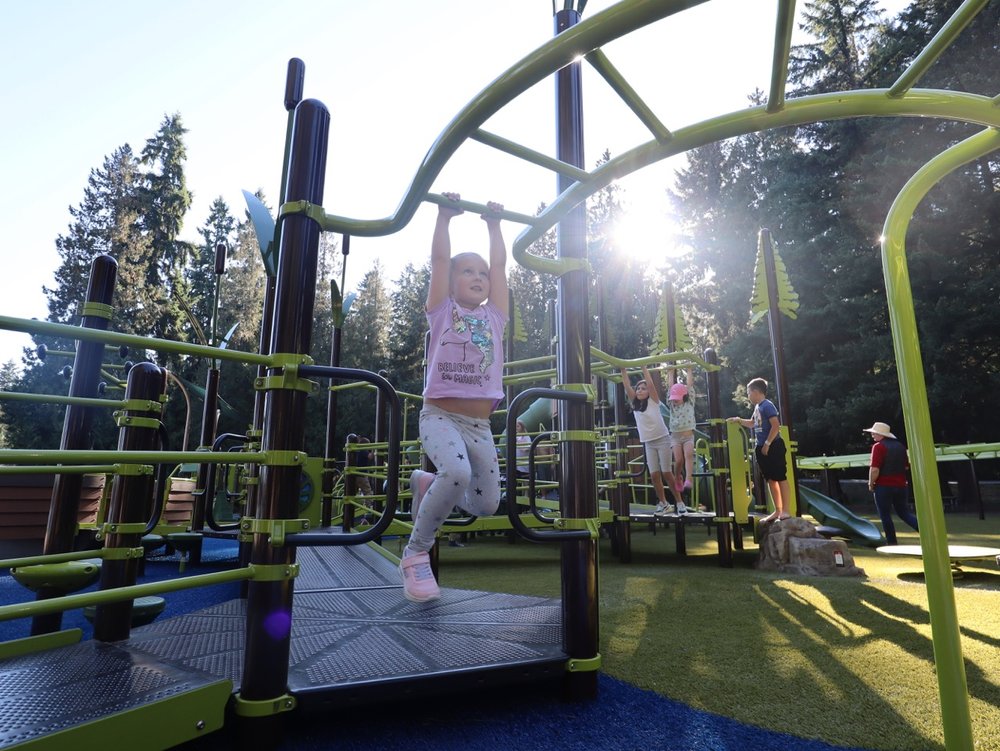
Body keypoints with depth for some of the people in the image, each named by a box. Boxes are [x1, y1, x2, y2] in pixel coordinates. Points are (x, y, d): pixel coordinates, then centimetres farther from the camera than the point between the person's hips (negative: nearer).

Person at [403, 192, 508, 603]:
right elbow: (439, 258, 2)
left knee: (486, 505, 2)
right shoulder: (442, 311, 5)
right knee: (457, 472, -34)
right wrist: (445, 215, 8)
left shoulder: (493, 316, 13)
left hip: (480, 424, 5)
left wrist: (494, 223, 19)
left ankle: (426, 484, 30)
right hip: (440, 416, -5)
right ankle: (415, 553, -10)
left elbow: (499, 264, 13)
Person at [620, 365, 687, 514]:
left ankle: (679, 502, 6)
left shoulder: (653, 401, -4)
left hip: (662, 440, -4)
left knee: (666, 473, -4)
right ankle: (663, 503, 12)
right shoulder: (635, 403, 7)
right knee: (654, 475, 1)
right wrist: (623, 370, -4)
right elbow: (626, 386, 0)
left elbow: (650, 383, -16)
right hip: (648, 443, 4)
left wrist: (643, 367, -15)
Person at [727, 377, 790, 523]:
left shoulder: (767, 405, -13)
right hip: (762, 448, 10)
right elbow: (752, 423, 31)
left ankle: (785, 511, -1)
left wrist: (767, 443, -20)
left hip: (773, 447, -10)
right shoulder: (758, 407, 15)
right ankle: (777, 511, 18)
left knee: (781, 478, -4)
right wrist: (738, 420, 20)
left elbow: (776, 426, -21)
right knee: (771, 480, 12)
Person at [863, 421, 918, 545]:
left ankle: (892, 543, 11)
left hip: (883, 486, -7)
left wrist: (871, 484, -9)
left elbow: (875, 469, -21)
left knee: (885, 516, 5)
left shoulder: (878, 446, -15)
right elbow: (906, 466, 18)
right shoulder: (900, 445, 9)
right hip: (900, 485, 7)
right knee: (904, 513, 16)